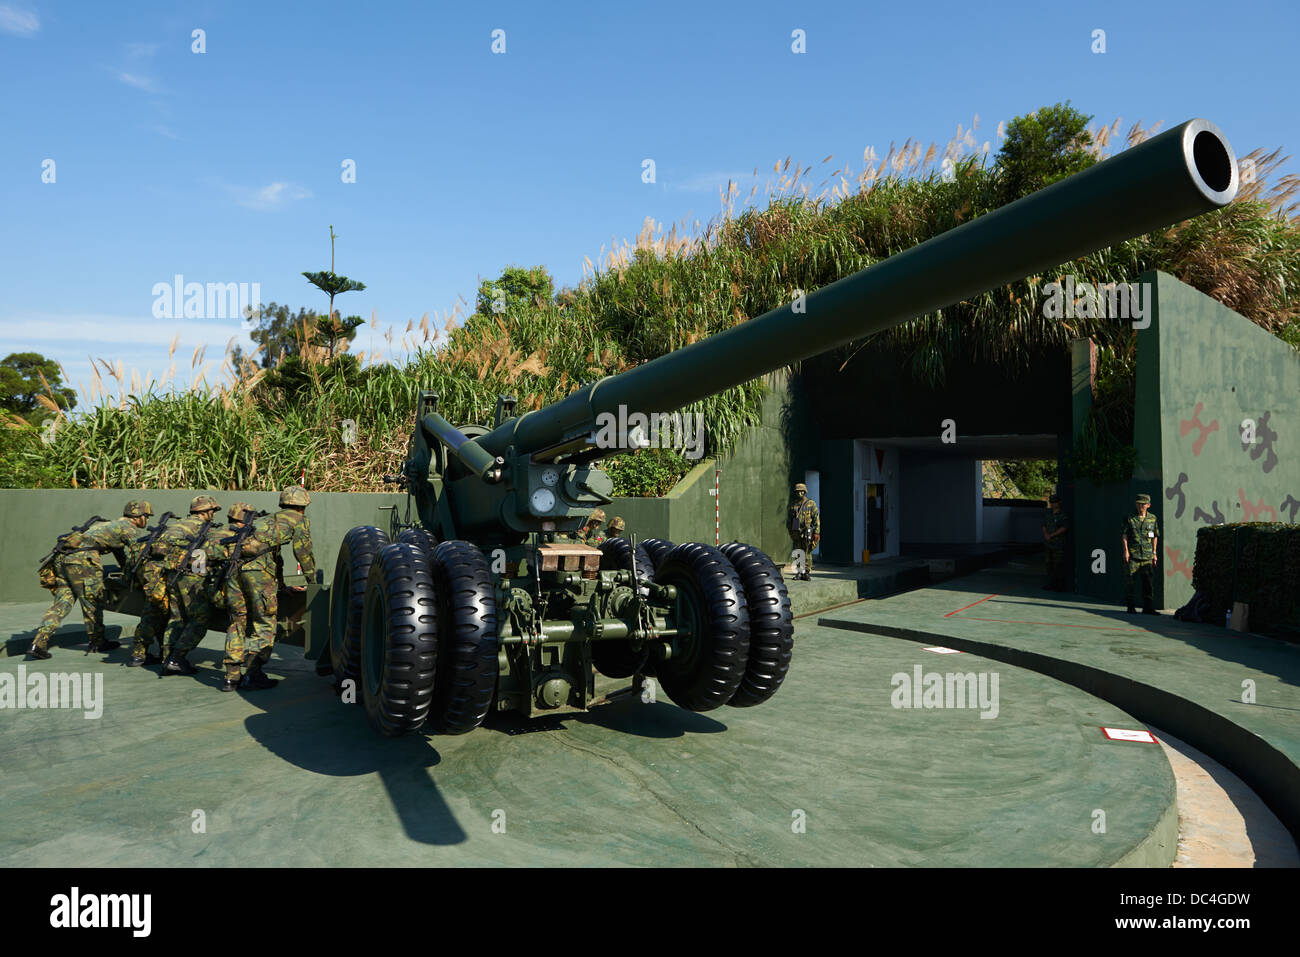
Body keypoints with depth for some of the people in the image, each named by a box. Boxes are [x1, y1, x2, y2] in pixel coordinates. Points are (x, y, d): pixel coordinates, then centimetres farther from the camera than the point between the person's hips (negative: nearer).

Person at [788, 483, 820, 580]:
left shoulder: (811, 504, 1)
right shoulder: (793, 505, 13)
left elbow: (816, 519, -2)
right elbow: (790, 520, 19)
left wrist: (817, 532, -10)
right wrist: (791, 533, 14)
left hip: (807, 533, -4)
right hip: (796, 533, 4)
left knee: (807, 553, -4)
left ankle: (807, 573, 0)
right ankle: (798, 572, 11)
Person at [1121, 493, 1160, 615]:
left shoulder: (1153, 519, 11)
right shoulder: (1129, 518, 2)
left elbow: (1155, 537, 16)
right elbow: (1124, 535, 1)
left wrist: (1154, 553, 12)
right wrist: (1126, 551, -8)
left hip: (1147, 556, 3)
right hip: (1132, 555, -3)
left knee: (1149, 582, 2)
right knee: (1130, 581, -3)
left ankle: (1148, 607, 8)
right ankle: (1130, 607, 5)